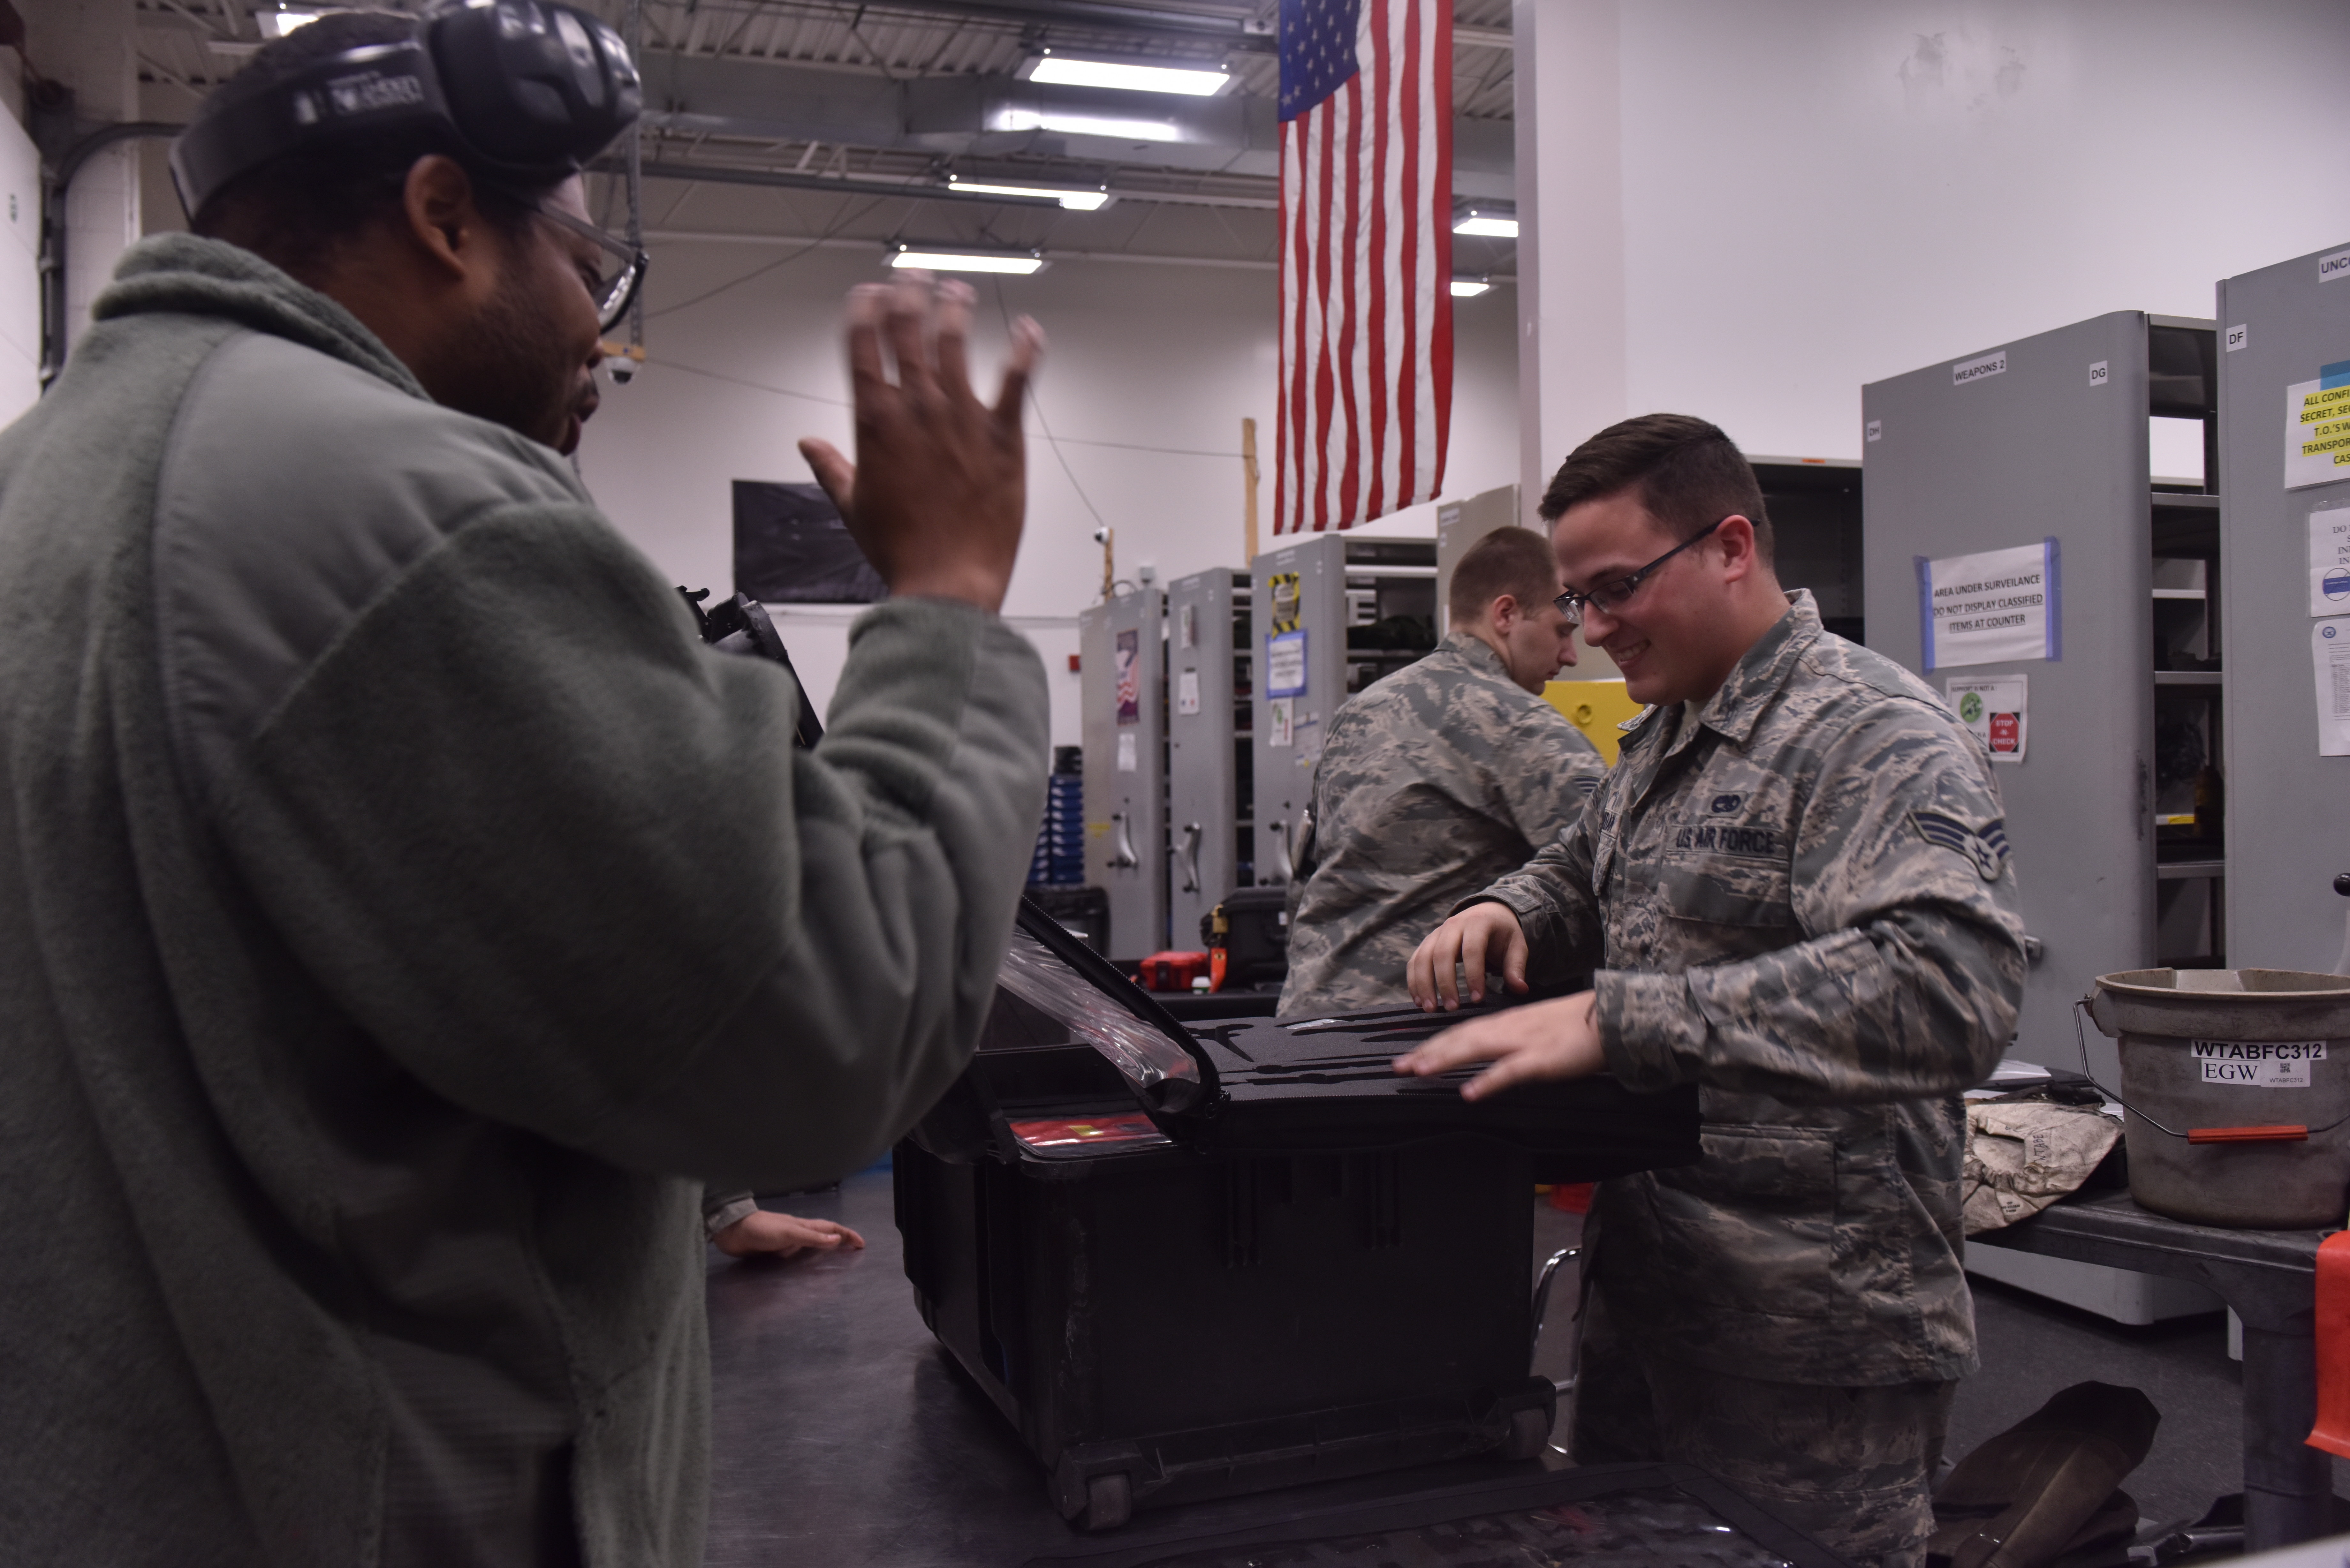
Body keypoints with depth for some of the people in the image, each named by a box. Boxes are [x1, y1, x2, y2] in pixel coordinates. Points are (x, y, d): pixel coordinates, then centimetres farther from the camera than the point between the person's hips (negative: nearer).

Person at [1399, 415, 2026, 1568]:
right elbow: (1587, 872, 27)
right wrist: (1510, 910, 2)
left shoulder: (1877, 737, -17)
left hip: (1808, 1344, -9)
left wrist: (1615, 1019, -37)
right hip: (1644, 1298, 9)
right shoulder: (1664, 741, 11)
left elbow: (1950, 987, -33)